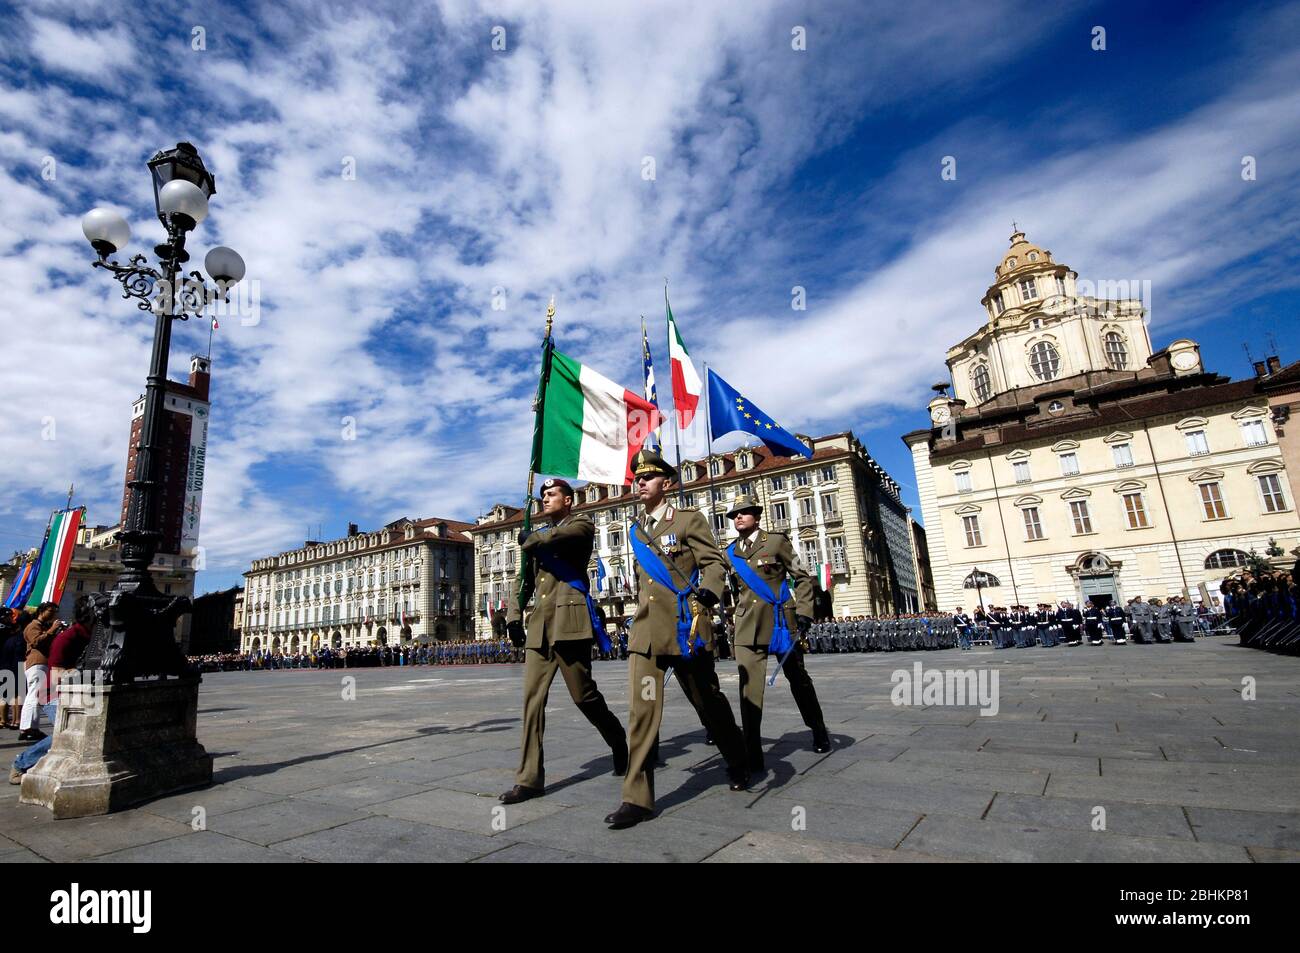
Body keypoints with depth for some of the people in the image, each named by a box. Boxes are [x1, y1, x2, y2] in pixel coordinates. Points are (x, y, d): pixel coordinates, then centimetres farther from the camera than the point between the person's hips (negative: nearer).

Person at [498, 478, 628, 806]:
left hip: (569, 622, -6)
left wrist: (528, 539, 2)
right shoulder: (540, 534, 23)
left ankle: (620, 744, 27)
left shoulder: (582, 524, 4)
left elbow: (555, 538, -19)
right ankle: (530, 779, 6)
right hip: (539, 626, 6)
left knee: (584, 694, 1)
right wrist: (514, 617, 6)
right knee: (533, 699, 0)